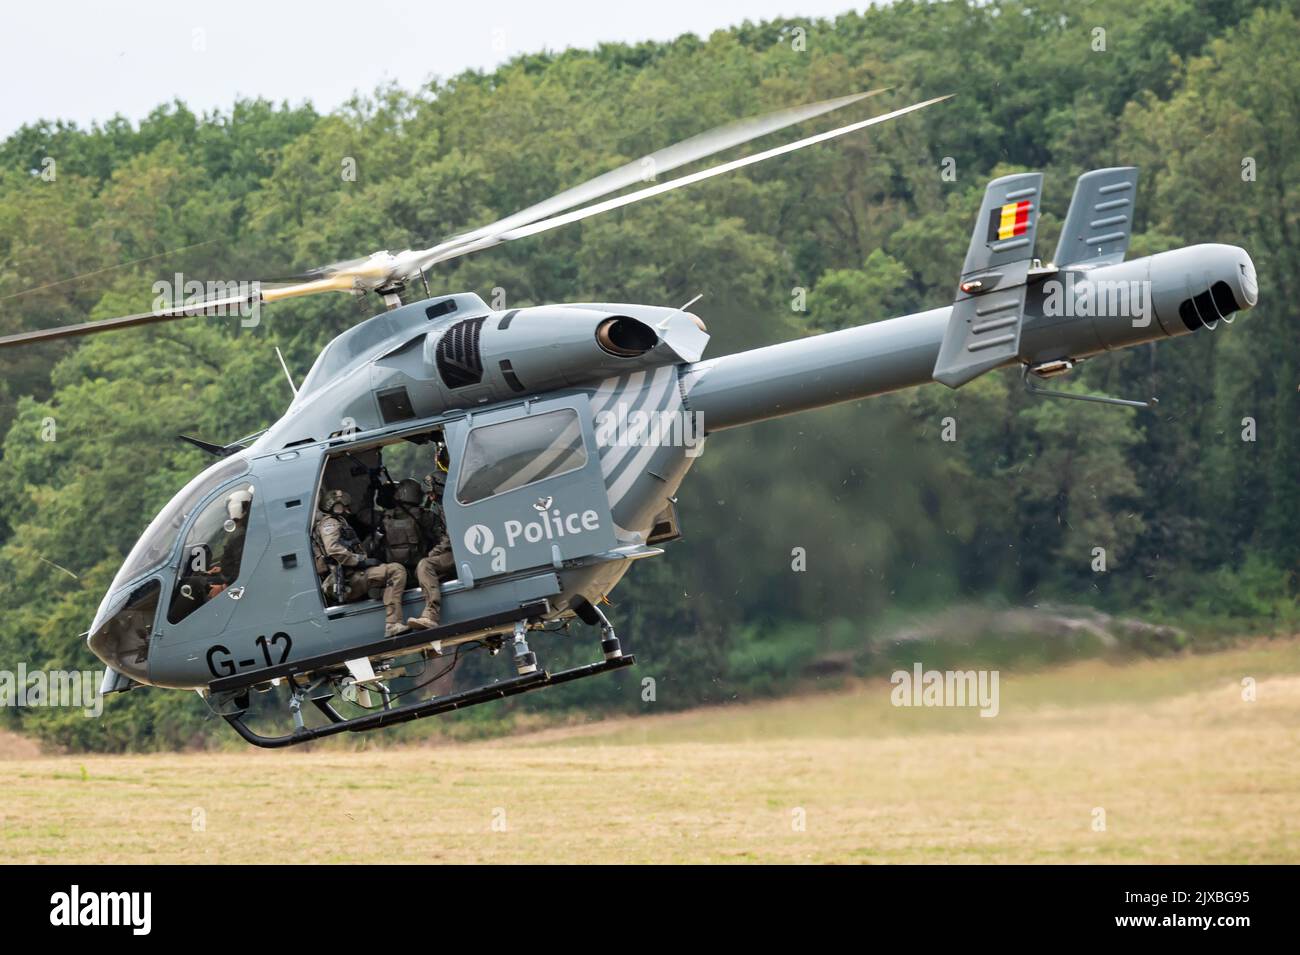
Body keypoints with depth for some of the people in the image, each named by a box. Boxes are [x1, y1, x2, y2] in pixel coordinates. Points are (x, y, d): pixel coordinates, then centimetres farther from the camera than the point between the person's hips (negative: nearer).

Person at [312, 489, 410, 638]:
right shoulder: (329, 523, 2)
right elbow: (333, 550, -17)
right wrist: (361, 561, -16)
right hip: (346, 580, -10)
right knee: (396, 570, -22)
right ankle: (393, 625, -34)